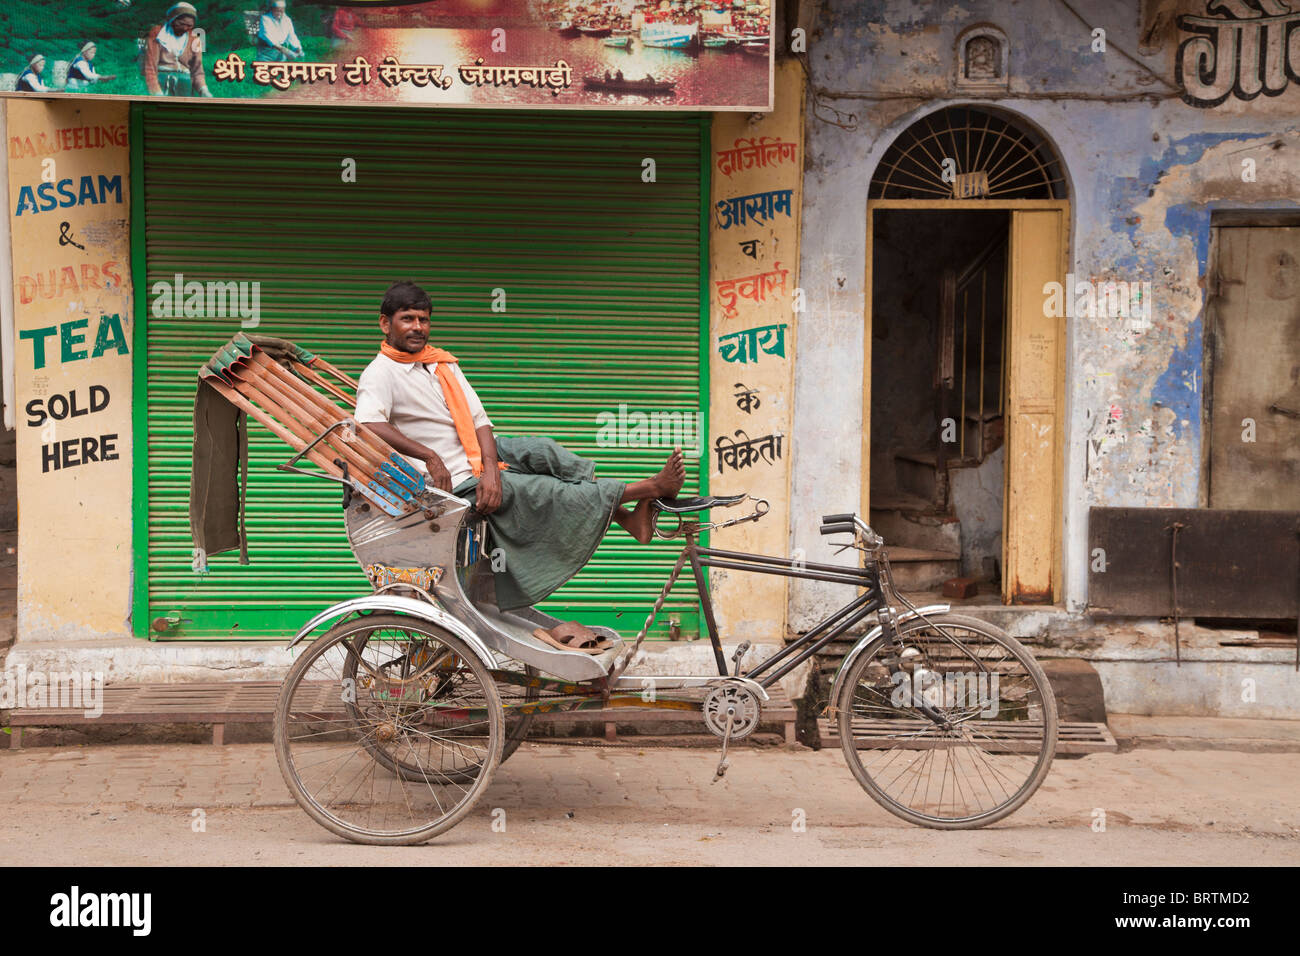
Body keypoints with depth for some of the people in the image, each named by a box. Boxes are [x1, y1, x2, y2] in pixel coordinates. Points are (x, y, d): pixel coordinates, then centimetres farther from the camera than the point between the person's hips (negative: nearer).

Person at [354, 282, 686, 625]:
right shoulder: (380, 373, -12)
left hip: (478, 459, 8)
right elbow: (368, 425, -33)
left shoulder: (442, 364, 11)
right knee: (549, 491, -13)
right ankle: (650, 488, -9)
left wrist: (491, 469, -15)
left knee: (541, 449, -13)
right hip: (455, 483, -7)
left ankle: (628, 517, -15)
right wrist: (430, 457, -33)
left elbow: (480, 421, 3)